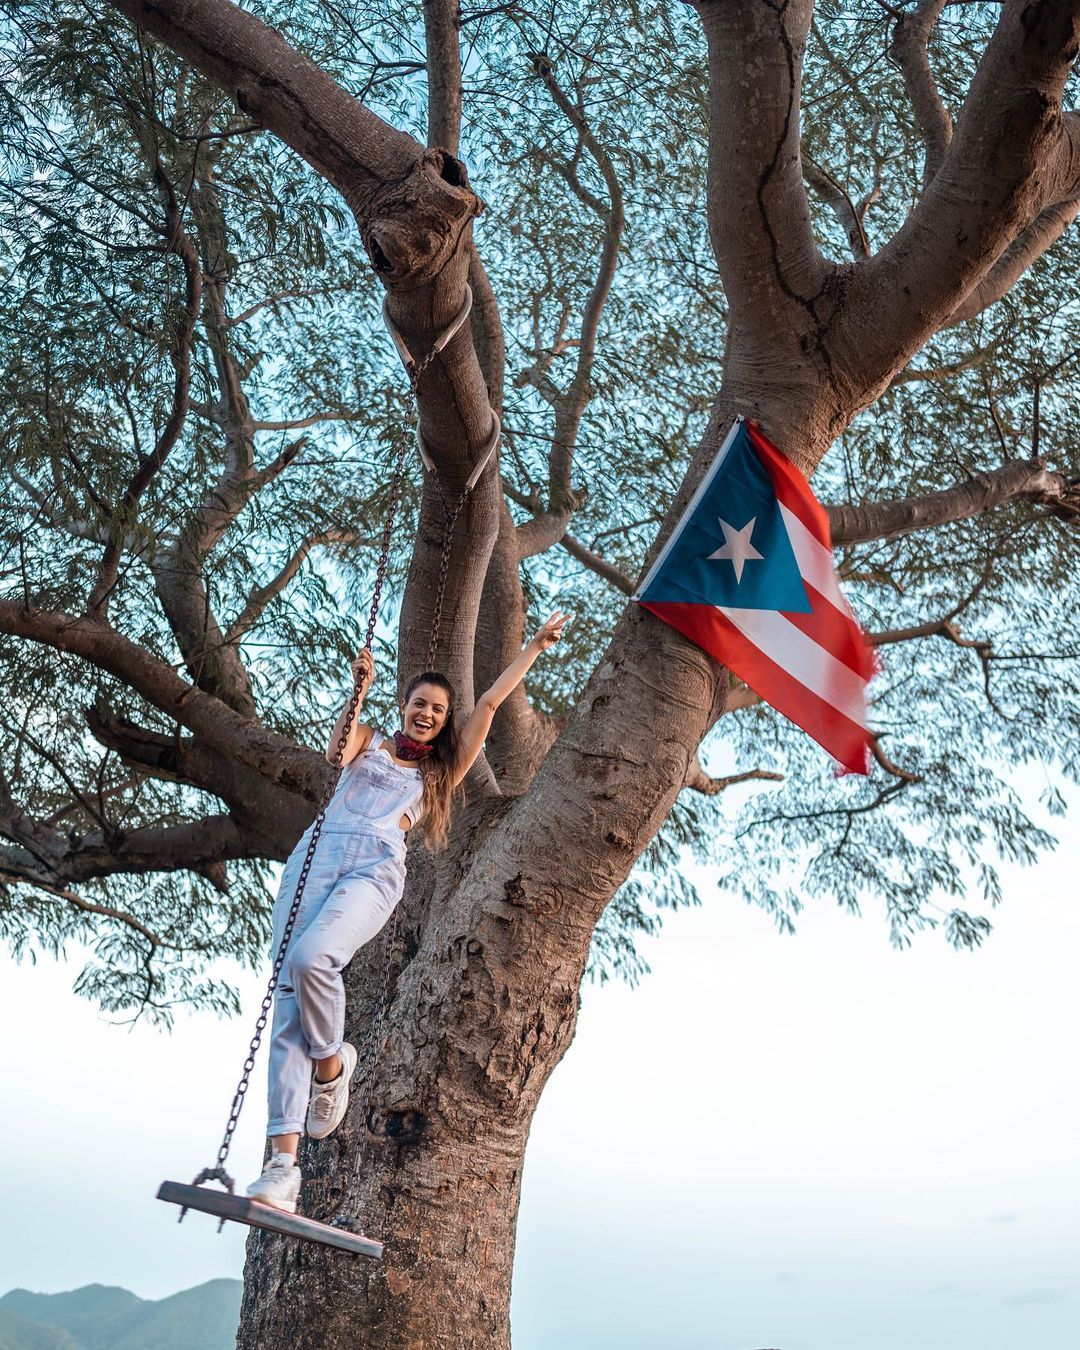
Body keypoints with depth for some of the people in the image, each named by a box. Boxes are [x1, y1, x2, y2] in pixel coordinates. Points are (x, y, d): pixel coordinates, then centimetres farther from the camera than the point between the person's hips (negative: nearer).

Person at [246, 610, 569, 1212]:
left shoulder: (441, 769, 24)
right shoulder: (369, 740, 23)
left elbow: (490, 703, 22)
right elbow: (337, 753, 0)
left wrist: (535, 646, 22)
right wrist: (359, 690, -9)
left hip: (376, 870, -1)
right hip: (317, 857, 1)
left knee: (311, 958, -32)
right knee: (290, 995, -14)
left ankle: (331, 1066, -4)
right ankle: (284, 1162, -18)